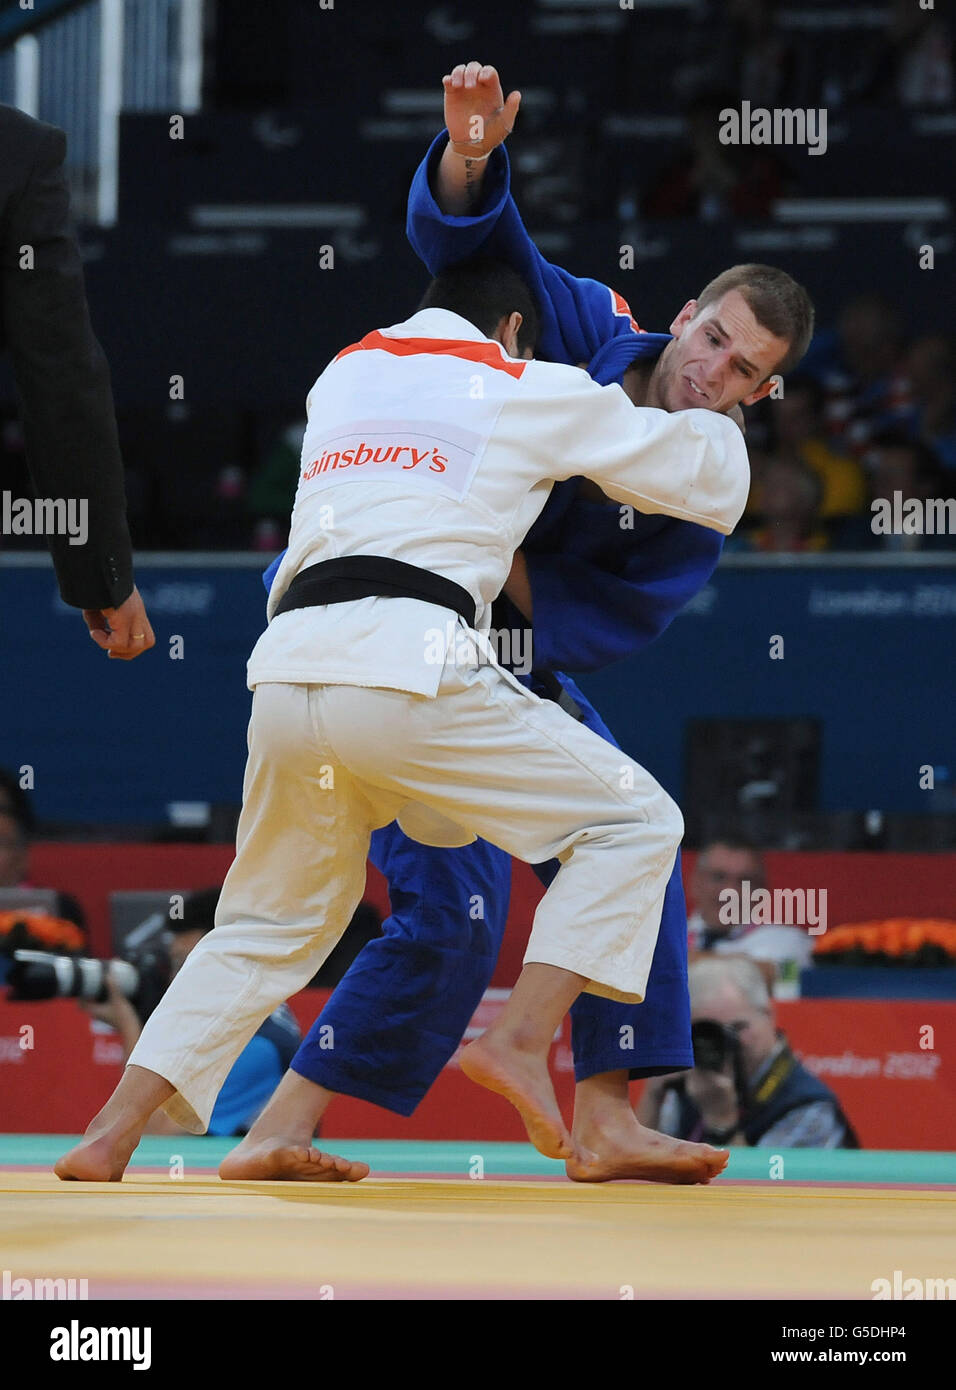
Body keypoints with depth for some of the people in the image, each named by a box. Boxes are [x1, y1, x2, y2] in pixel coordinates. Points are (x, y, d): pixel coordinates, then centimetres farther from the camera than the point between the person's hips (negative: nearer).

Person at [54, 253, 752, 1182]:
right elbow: (708, 478, 22)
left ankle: (109, 1137, 12)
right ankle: (520, 1041, -10)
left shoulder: (339, 379, 27)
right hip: (408, 667, -5)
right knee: (634, 825, 6)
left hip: (287, 673, 6)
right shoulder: (530, 392, 14)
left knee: (269, 927, 23)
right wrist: (708, 412, 44)